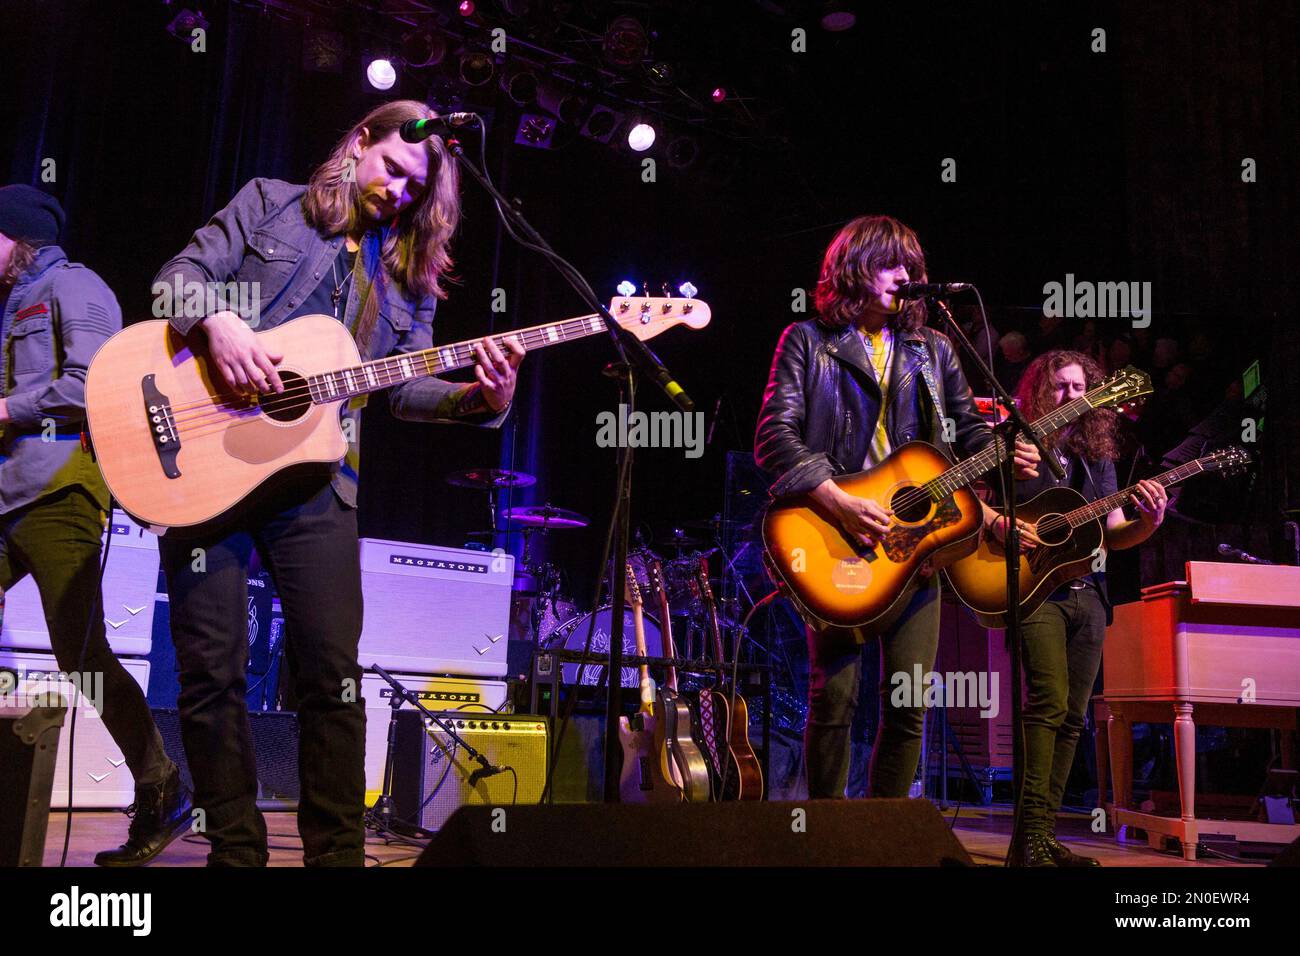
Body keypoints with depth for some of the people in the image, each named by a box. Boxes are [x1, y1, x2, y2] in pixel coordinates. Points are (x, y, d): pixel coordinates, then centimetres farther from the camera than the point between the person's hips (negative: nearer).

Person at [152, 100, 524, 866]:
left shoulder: (409, 272, 17)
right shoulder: (269, 204, 11)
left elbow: (405, 387, 10)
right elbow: (179, 277, 5)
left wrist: (480, 398, -10)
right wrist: (218, 323, -17)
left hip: (314, 478, 2)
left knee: (334, 675, -3)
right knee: (211, 672, -1)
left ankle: (338, 852, 8)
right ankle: (235, 850, 11)